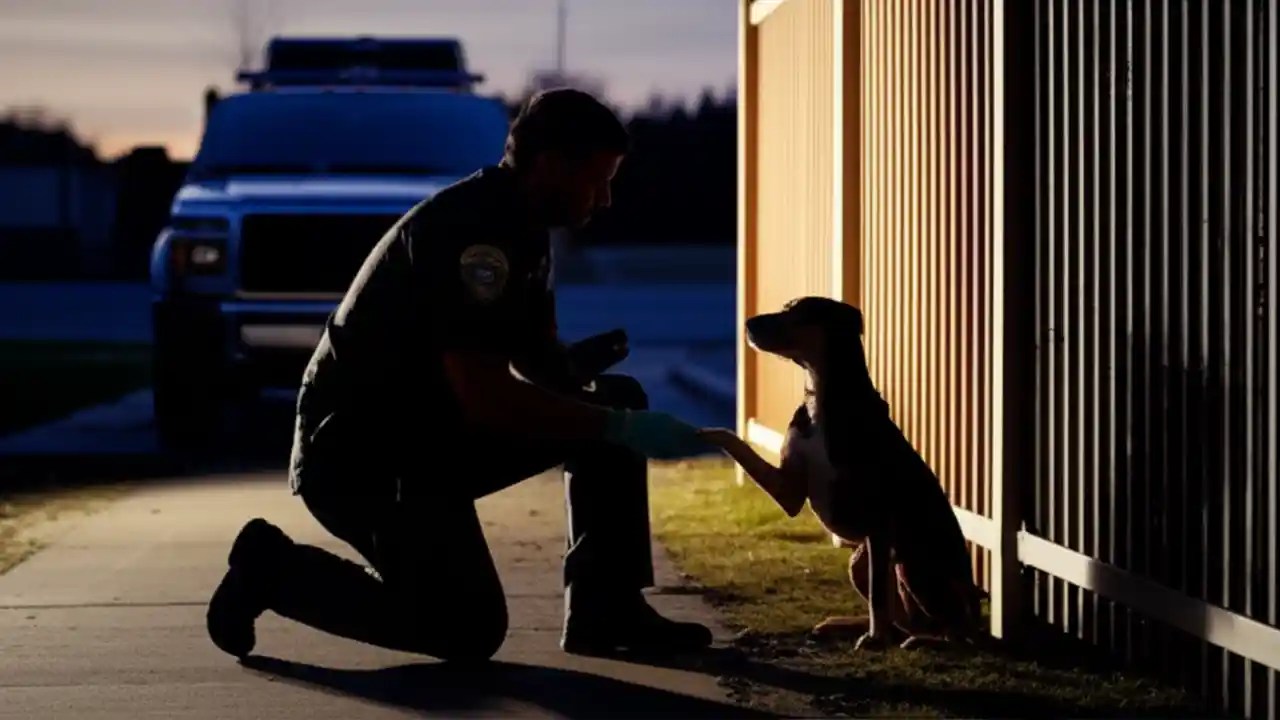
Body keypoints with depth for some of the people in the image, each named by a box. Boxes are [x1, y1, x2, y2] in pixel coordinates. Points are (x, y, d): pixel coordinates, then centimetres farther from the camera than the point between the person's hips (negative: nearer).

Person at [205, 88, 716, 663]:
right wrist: (622, 430, -26)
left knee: (618, 398, 3)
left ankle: (605, 610, 4)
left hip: (435, 433, 10)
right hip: (359, 454, -10)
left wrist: (577, 364, -8)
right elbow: (486, 397, -30)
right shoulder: (471, 228, -24)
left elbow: (535, 356, 17)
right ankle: (275, 566, -1)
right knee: (468, 631, -19)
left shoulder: (520, 228, 7)